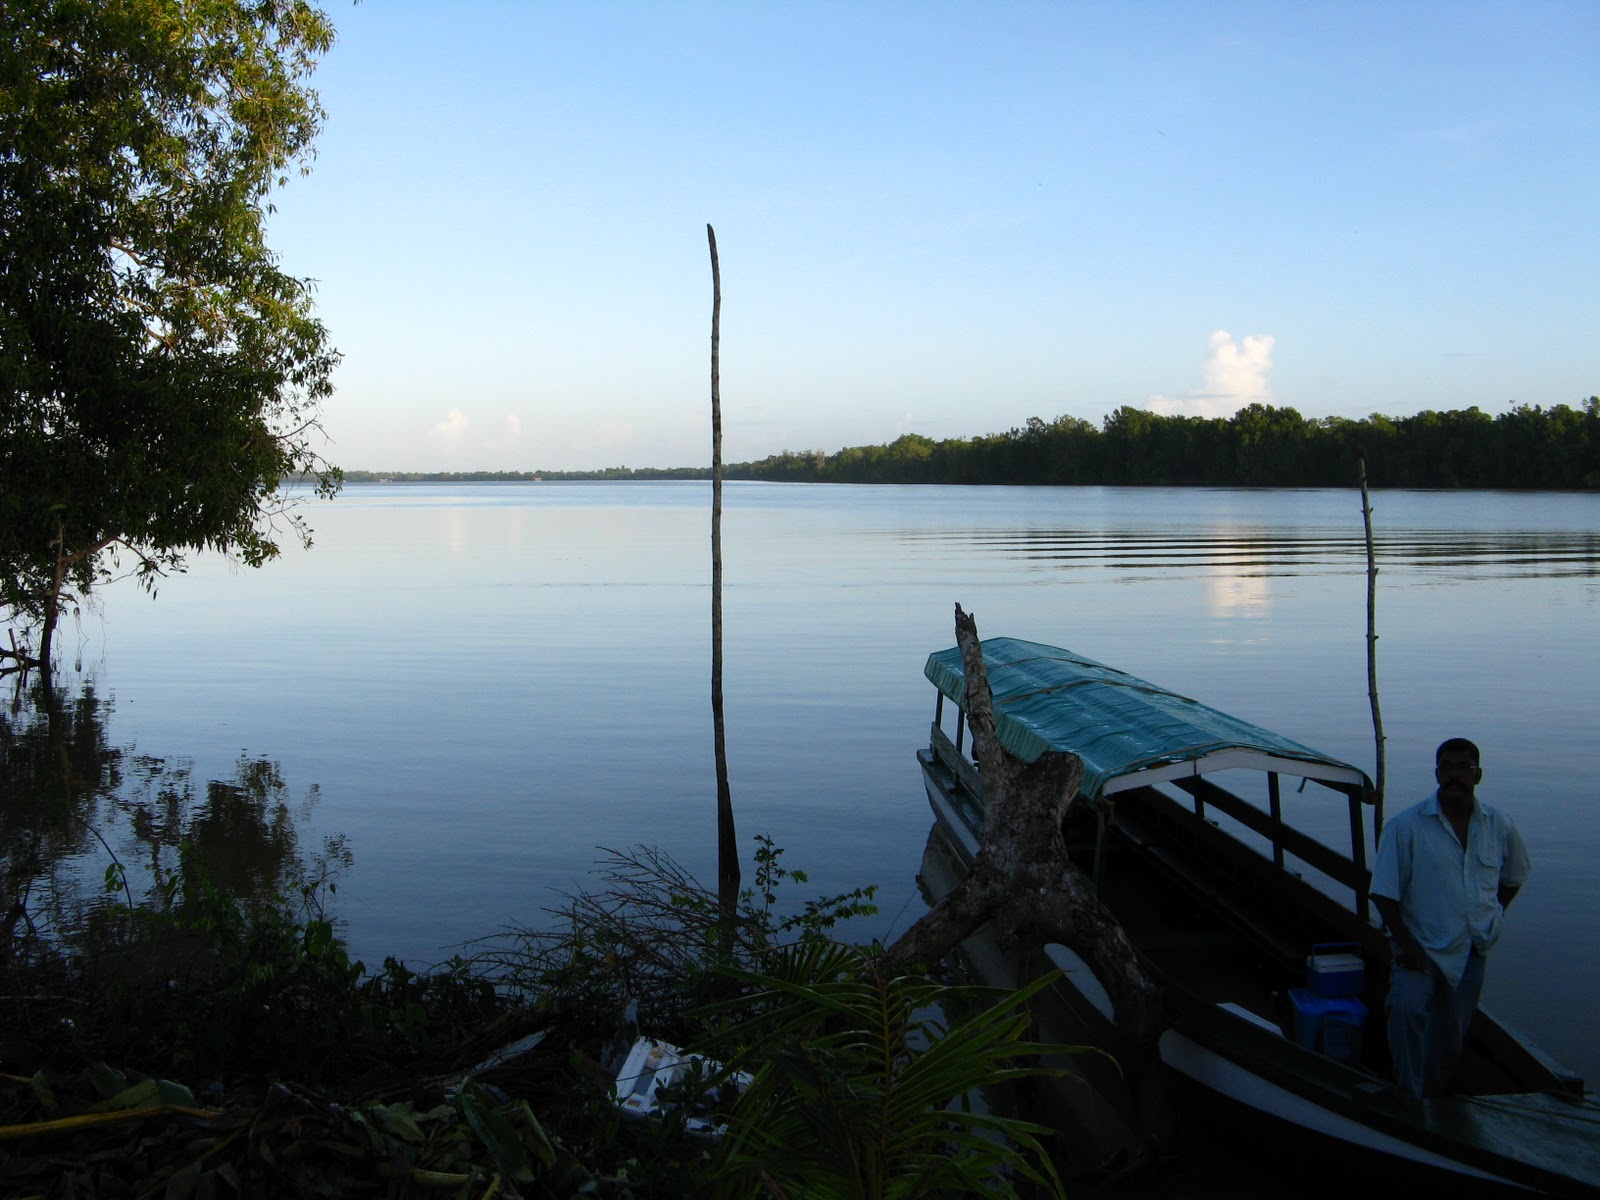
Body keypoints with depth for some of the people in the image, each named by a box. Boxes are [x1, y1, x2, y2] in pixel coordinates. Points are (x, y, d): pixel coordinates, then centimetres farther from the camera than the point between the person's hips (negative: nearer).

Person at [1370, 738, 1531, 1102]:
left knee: (1451, 1038, 11)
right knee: (1408, 1005, -29)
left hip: (1473, 952, 4)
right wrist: (1406, 944, -18)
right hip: (1423, 946, -4)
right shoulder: (1407, 826, -12)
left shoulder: (1500, 826, 0)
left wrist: (1491, 918, 9)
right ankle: (1409, 1100, -19)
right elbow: (1385, 893, -10)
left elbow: (1514, 876, 20)